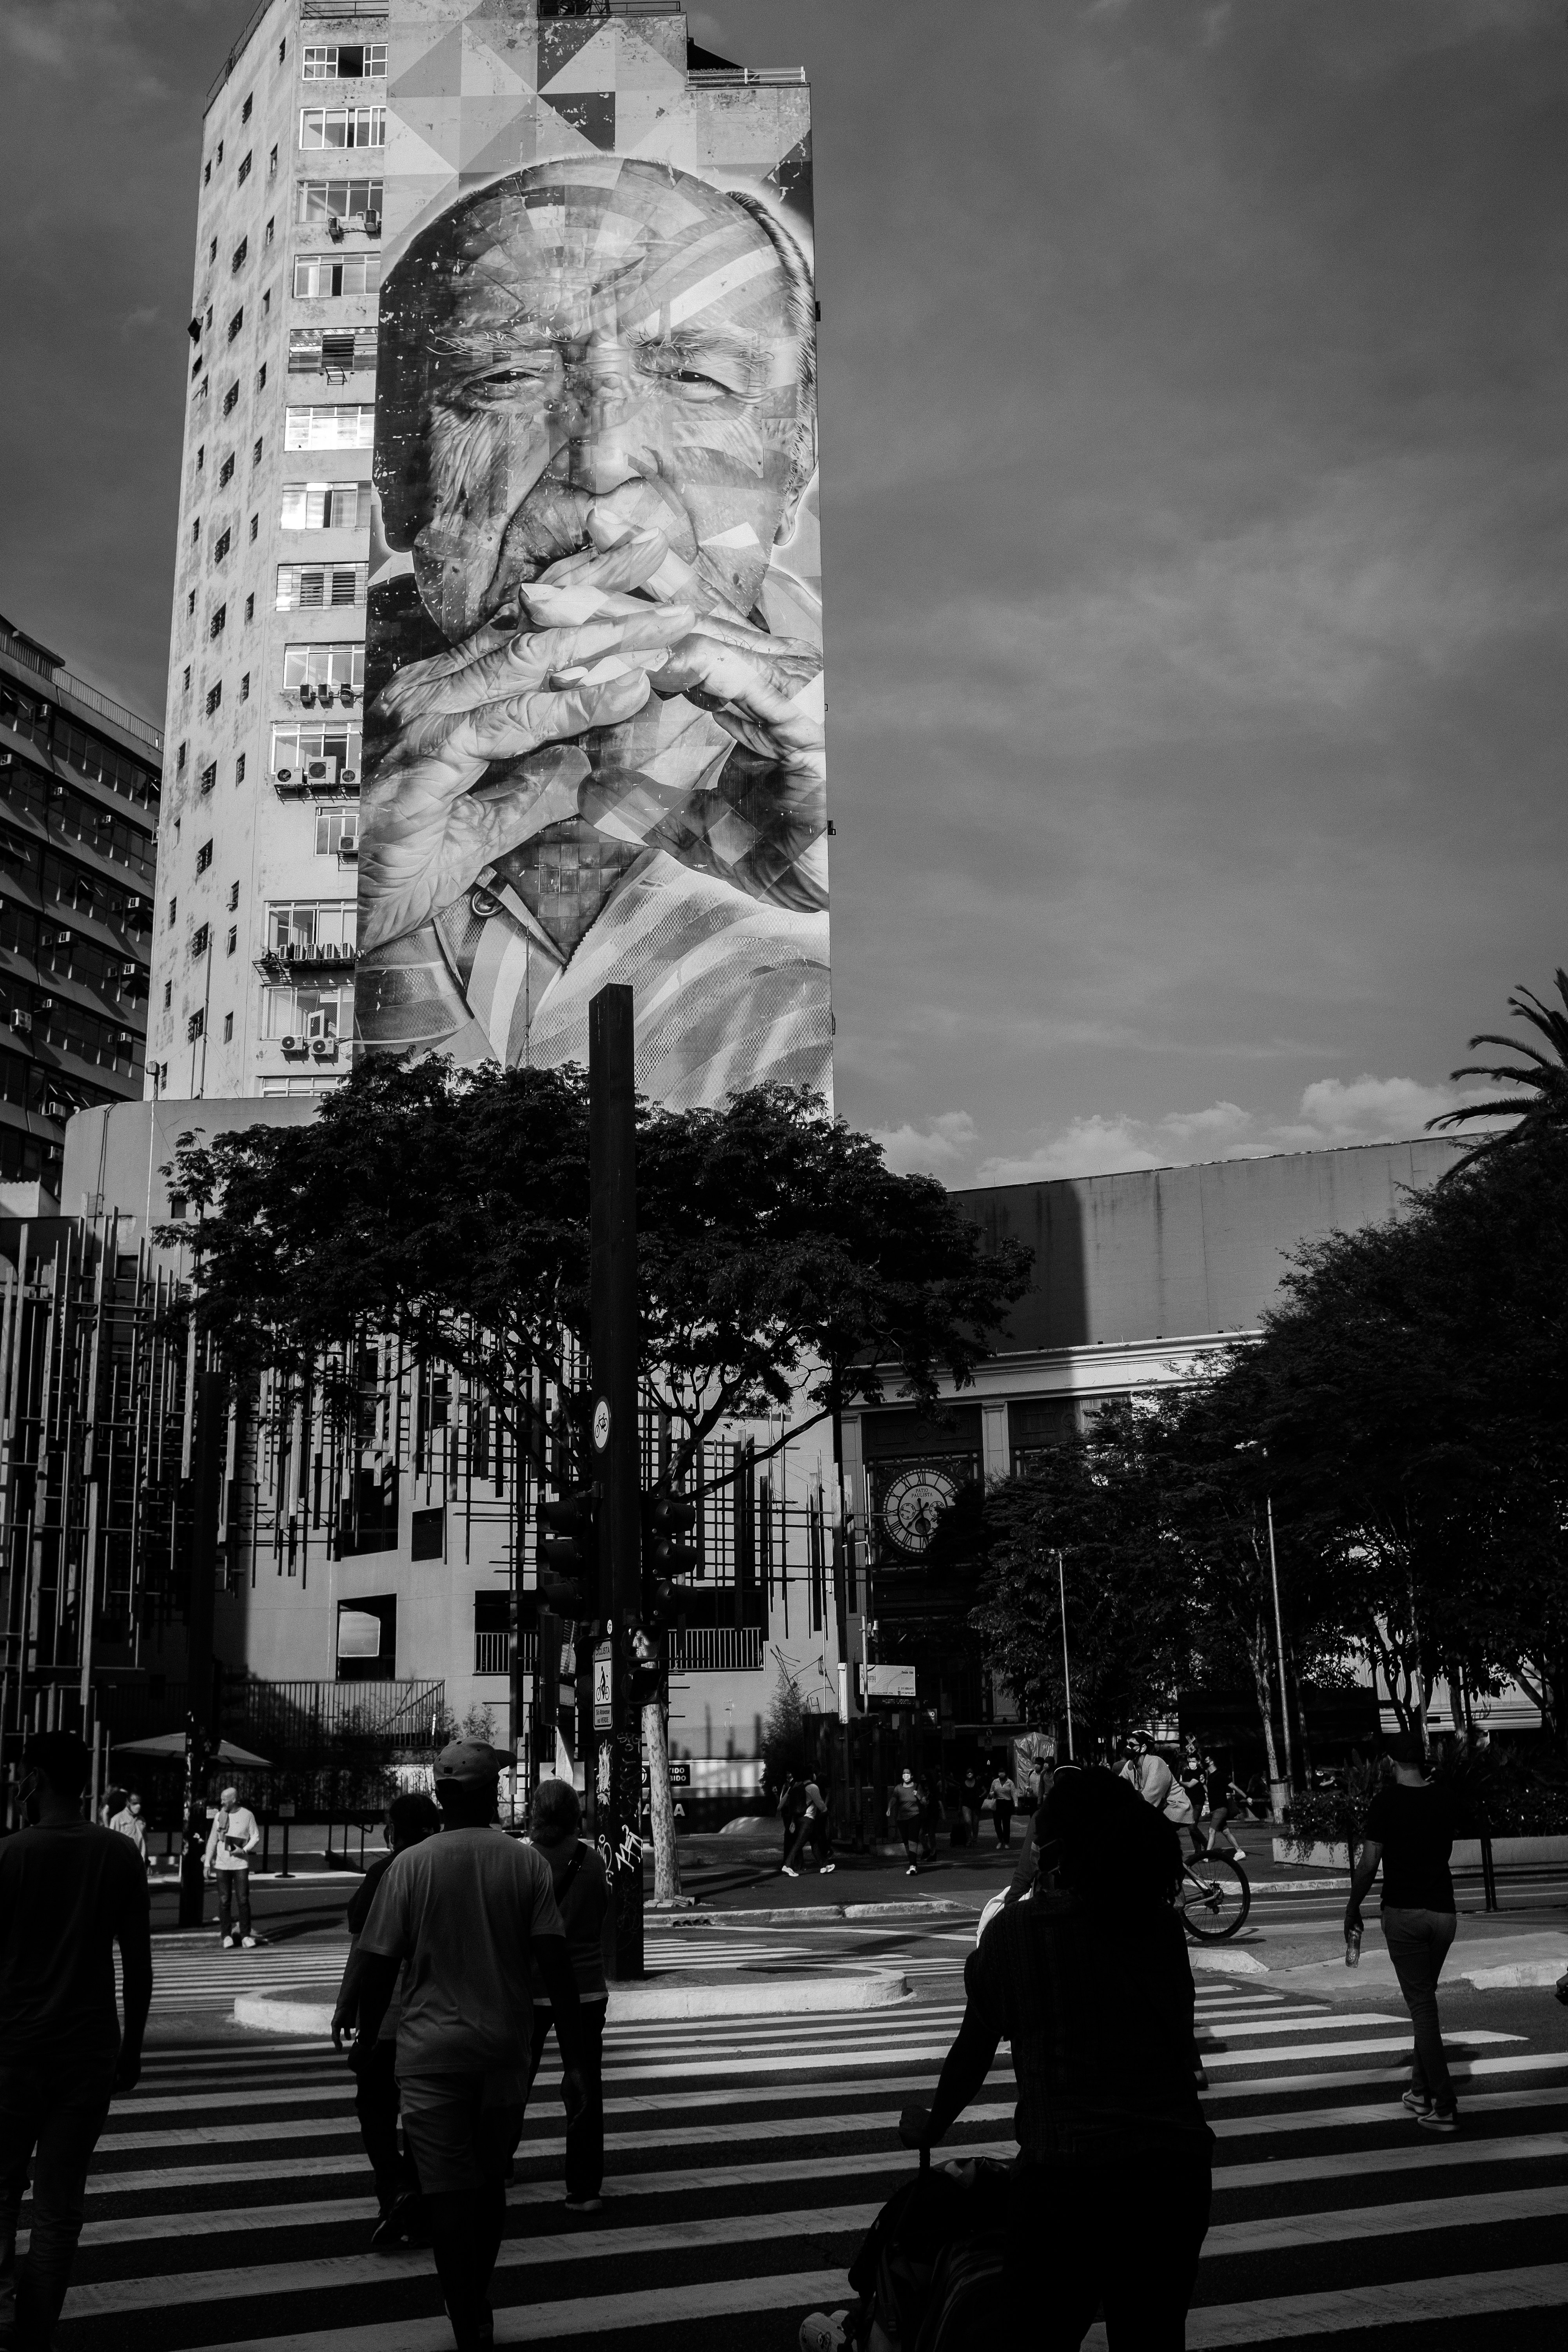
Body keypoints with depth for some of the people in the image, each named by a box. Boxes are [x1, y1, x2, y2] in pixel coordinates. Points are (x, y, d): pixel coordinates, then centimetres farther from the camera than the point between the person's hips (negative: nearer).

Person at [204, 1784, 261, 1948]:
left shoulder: (247, 1815, -3)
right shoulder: (219, 1816, 4)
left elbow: (256, 1837, 0)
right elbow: (212, 1840, 8)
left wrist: (245, 1850, -16)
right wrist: (207, 1863, 5)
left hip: (241, 1864, -2)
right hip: (222, 1865, 2)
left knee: (243, 1900, -3)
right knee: (224, 1901, 2)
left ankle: (246, 1936, 4)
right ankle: (226, 1936, 10)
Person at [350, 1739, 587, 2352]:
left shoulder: (410, 1866, -6)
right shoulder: (527, 1863, -3)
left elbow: (379, 1964, -4)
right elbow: (556, 1963, -7)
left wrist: (366, 2039, 13)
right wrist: (573, 2061, -3)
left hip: (431, 2051, -2)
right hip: (506, 2049, 3)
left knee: (449, 2192, 4)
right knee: (490, 2184, 20)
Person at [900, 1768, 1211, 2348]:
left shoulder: (1013, 1930, -1)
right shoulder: (1165, 1927, 7)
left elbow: (972, 2055, 10)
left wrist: (930, 2128, 28)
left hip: (1067, 2173, -4)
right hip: (1178, 2165, 4)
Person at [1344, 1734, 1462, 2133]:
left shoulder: (1386, 1803, -10)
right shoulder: (1444, 1800, 4)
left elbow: (1368, 1864, -10)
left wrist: (1353, 1907, 4)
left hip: (1404, 1913, -5)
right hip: (1443, 1910, 5)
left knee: (1421, 2005, -3)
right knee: (1425, 2000, 18)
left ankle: (1444, 2107, -6)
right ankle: (1421, 2092, 23)